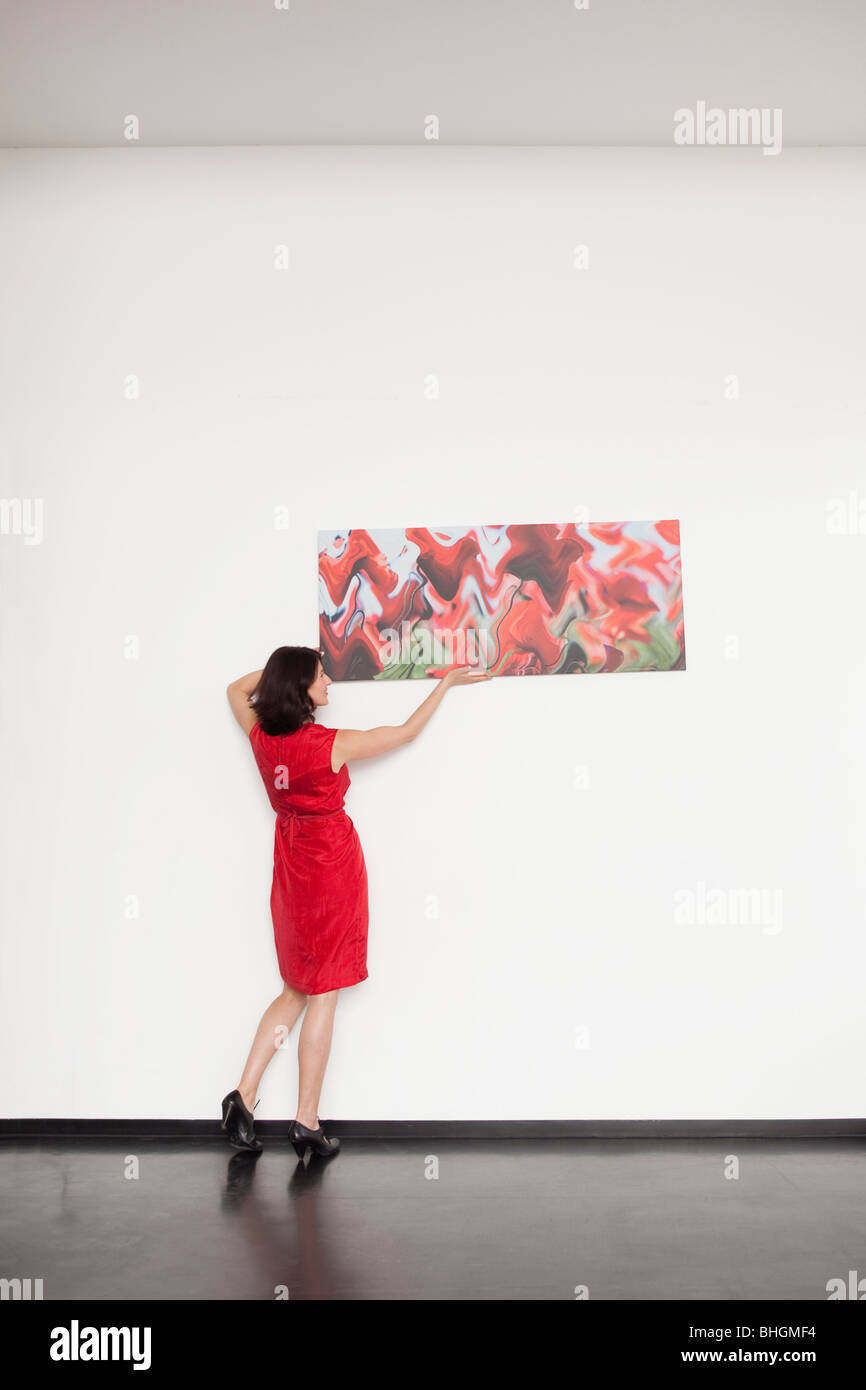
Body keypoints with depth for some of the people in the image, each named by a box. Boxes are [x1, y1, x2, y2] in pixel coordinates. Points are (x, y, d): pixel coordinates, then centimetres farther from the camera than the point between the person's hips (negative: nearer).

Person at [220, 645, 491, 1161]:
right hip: (333, 867, -6)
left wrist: (278, 668, 13)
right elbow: (408, 731, -6)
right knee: (324, 994, 2)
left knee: (296, 990, 18)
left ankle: (244, 1096, 12)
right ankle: (308, 1123, 9)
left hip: (292, 868, 6)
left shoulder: (262, 737, -4)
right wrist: (448, 682, 3)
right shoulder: (333, 744, -18)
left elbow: (237, 688, 18)